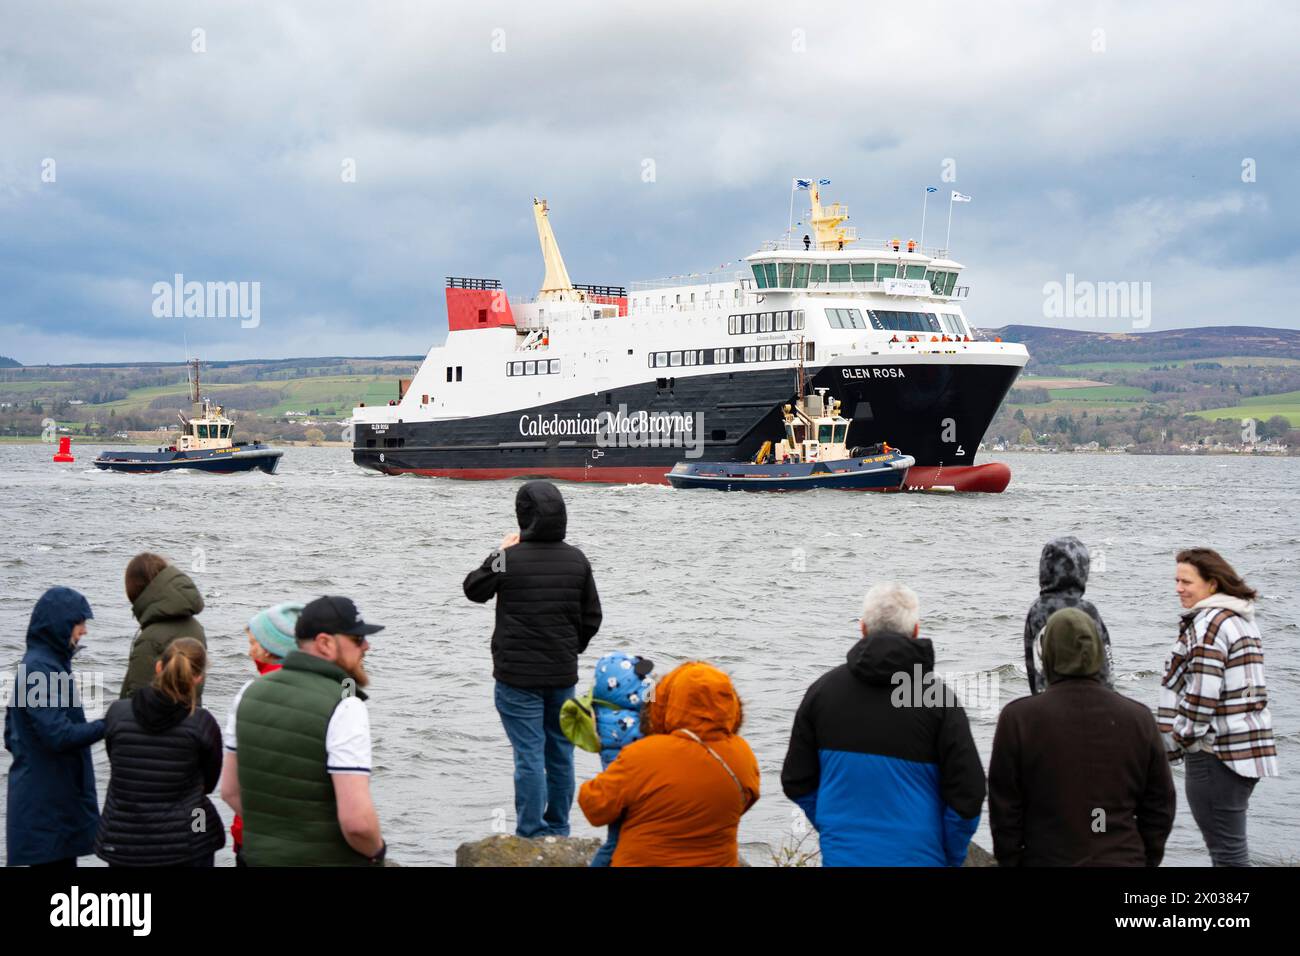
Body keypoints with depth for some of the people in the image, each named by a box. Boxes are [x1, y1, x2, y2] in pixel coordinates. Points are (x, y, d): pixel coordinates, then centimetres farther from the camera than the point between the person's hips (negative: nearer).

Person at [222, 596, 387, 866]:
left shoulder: (251, 692, 3)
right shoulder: (344, 707, -19)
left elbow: (231, 790, 10)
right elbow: (357, 820, -25)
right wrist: (376, 851, -6)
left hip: (261, 856, 7)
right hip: (331, 859, -7)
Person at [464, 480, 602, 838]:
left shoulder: (509, 558, -14)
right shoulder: (577, 560, 0)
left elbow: (473, 589, 4)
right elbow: (592, 617, 8)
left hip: (518, 674, -4)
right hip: (563, 673, 4)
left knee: (529, 755, -3)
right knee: (561, 752, 14)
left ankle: (531, 835, 0)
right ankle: (558, 829, 23)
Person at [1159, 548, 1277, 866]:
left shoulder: (1207, 624, -14)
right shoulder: (1243, 620, 17)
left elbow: (1201, 696, -20)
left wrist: (1177, 742, -9)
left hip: (1216, 751, -10)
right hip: (1249, 747, 10)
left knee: (1226, 851, -6)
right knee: (1233, 847, 15)